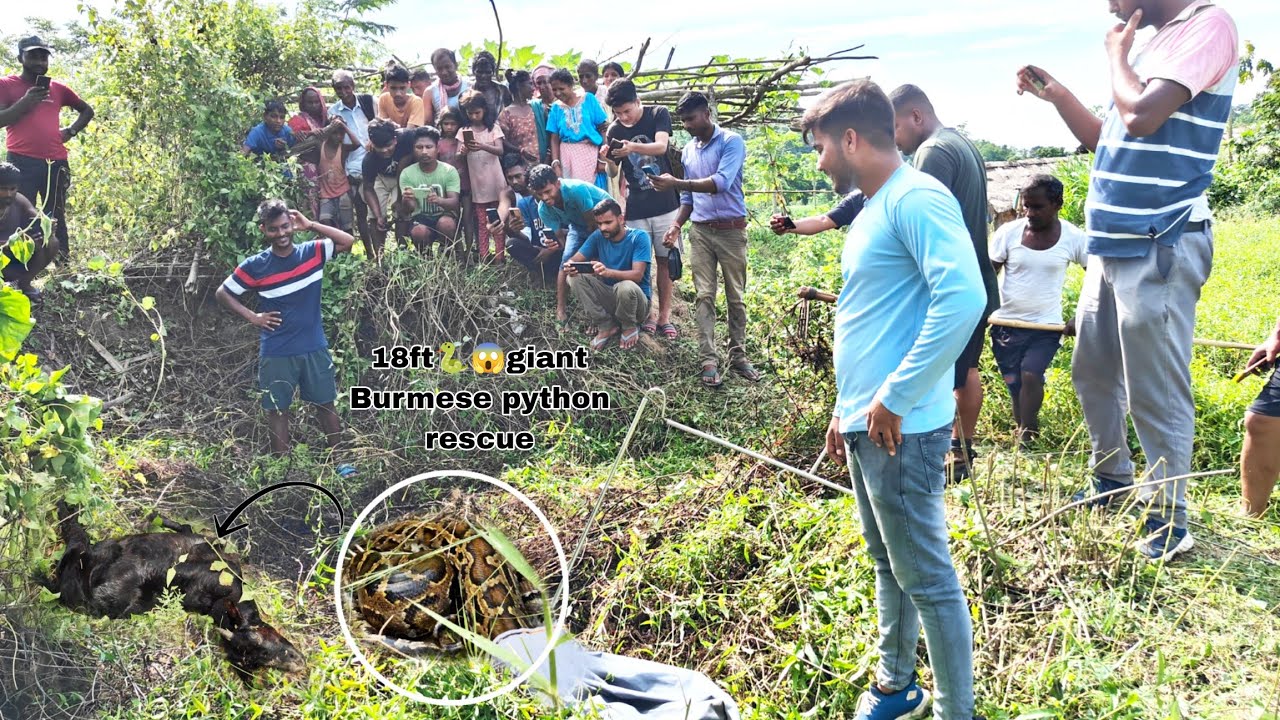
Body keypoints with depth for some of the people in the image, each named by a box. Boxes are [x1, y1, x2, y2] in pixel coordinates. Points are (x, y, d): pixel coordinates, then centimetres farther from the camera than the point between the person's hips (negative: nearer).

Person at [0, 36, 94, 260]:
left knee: (56, 218, 5)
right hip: (22, 162, -3)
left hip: (56, 162, 4)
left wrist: (71, 130, 12)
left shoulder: (57, 88, 17)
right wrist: (25, 102, -13)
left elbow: (87, 110, 29)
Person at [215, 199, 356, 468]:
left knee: (326, 405, 11)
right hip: (276, 353, -1)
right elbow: (223, 293, 4)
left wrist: (310, 225, -13)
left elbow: (349, 241, -12)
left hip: (314, 347, 1)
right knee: (277, 411, 8)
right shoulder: (254, 266, -7)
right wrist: (252, 317, -6)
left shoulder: (312, 252, -3)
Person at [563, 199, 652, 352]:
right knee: (575, 277, -16)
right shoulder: (598, 236, -2)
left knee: (626, 287, -39)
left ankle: (630, 327, -6)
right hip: (609, 296, 5)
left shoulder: (639, 237, -16)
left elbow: (637, 275, -27)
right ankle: (606, 326, -6)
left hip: (637, 300, -4)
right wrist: (570, 265, -35)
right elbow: (575, 259, -9)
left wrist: (608, 272, -46)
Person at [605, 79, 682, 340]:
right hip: (635, 209, 1)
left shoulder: (658, 115, -4)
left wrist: (633, 147, -41)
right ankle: (647, 314, 13)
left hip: (665, 204, -1)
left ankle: (664, 316, 10)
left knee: (665, 260, 3)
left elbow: (661, 146, -23)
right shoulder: (614, 131, 2)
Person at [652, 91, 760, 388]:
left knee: (736, 297, 4)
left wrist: (676, 183, -27)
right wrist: (676, 225, 3)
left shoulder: (731, 141, -8)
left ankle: (738, 355, 14)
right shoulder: (688, 151, 12)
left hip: (731, 230, -4)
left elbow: (721, 182, -23)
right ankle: (709, 360, -3)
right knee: (704, 296, -2)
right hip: (700, 231, 5)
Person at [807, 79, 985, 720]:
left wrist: (895, 398, -23)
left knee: (926, 578, 1)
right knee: (888, 566, 20)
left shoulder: (915, 198, -15)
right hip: (867, 425, 10)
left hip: (901, 429, -10)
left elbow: (963, 298, -28)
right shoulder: (871, 211, 16)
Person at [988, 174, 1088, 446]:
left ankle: (1026, 438, -8)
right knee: (1015, 385, 5)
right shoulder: (1008, 232, -6)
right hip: (1006, 324, 2)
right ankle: (1024, 432, 23)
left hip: (1047, 325, -1)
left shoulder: (1074, 238, -6)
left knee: (1031, 375, -20)